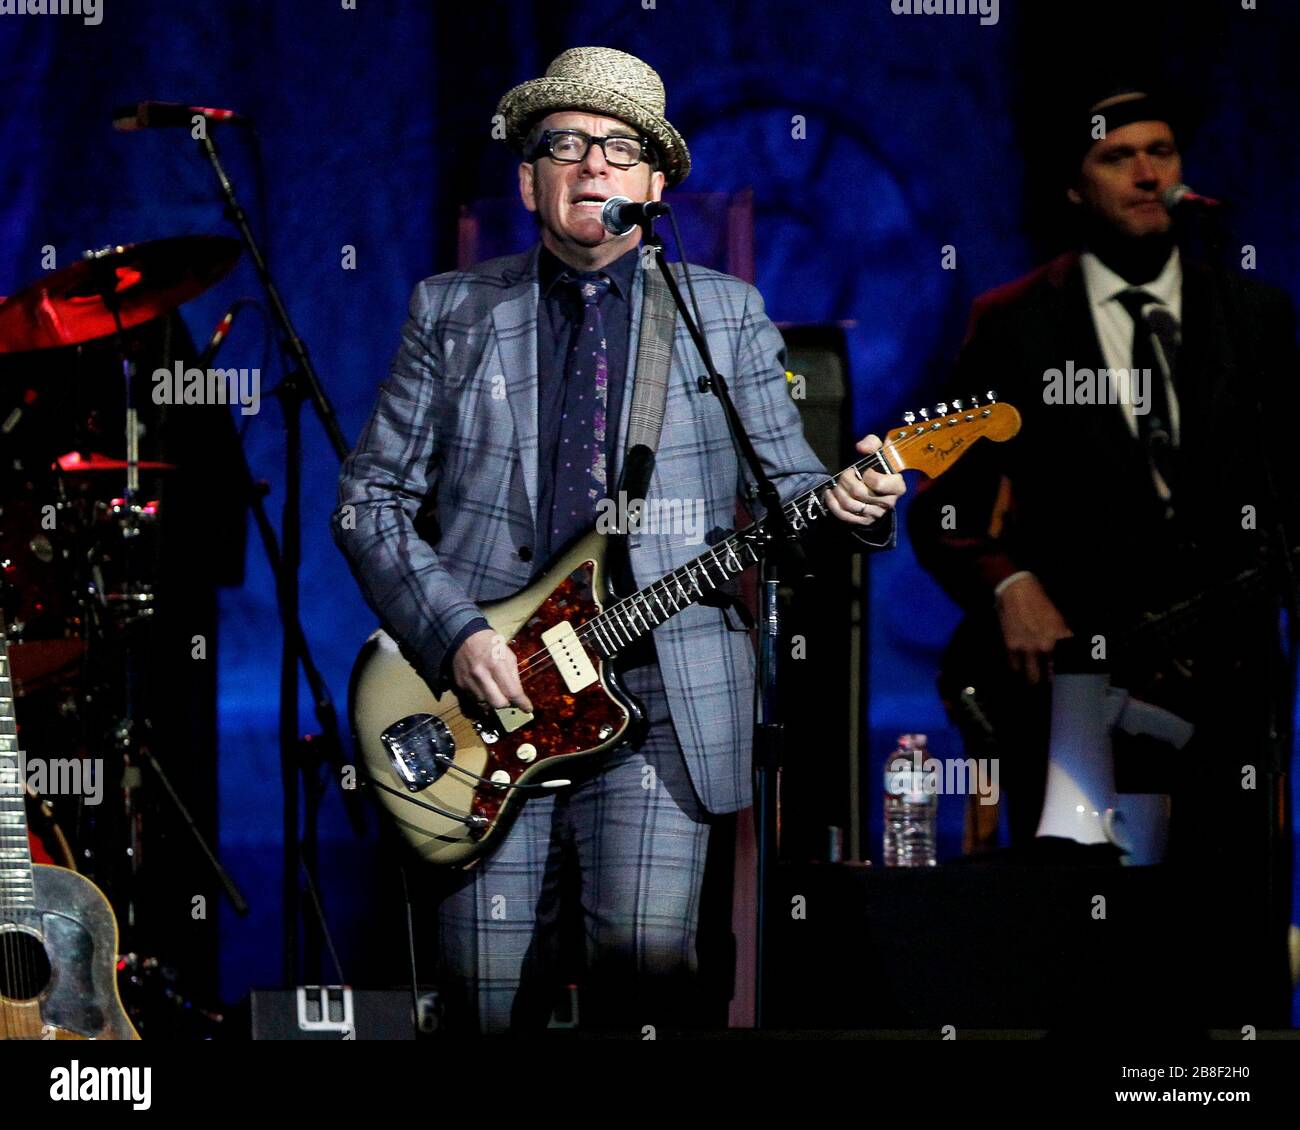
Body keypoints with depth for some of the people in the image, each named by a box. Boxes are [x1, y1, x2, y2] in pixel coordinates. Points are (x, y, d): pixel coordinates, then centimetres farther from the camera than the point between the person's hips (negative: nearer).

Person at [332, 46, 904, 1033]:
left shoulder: (725, 314, 10)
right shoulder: (454, 312, 9)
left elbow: (787, 487, 8)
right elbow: (370, 499, 7)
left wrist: (844, 503, -16)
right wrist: (453, 634, -7)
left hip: (664, 695, 0)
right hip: (489, 688, 1)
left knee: (647, 958, -15)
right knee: (491, 990, -3)